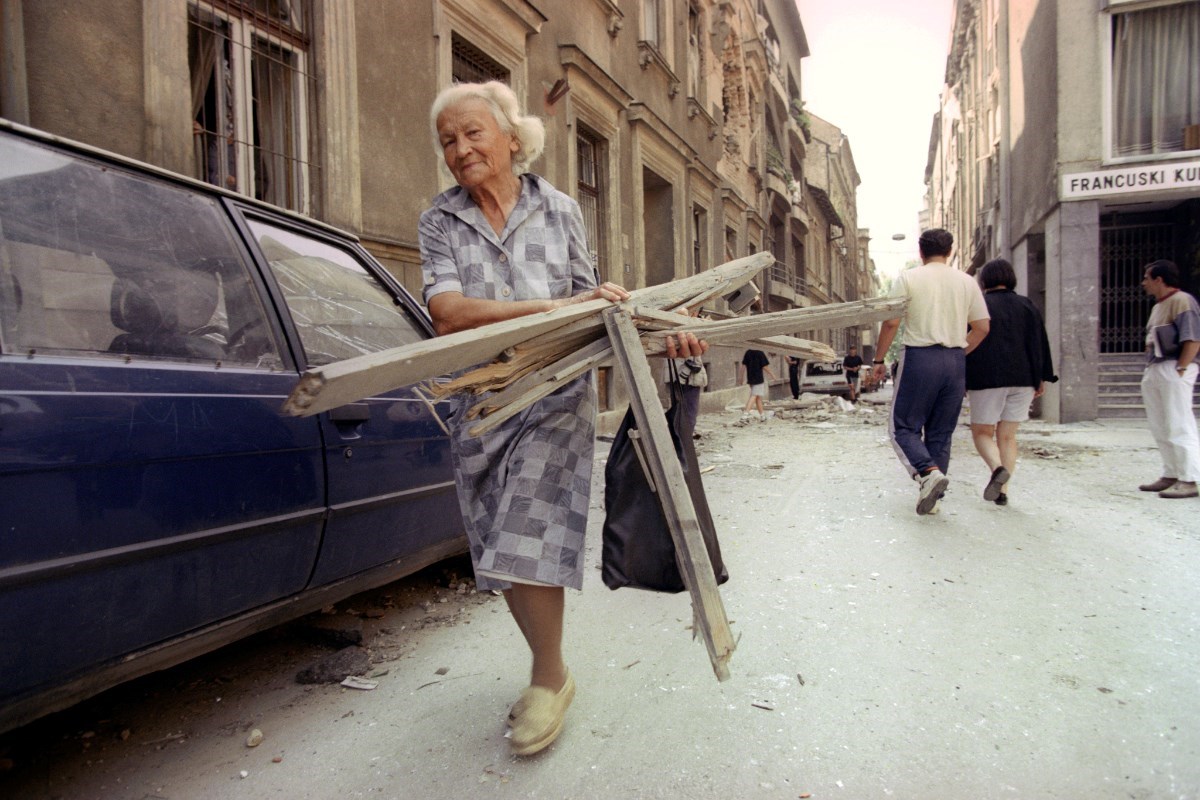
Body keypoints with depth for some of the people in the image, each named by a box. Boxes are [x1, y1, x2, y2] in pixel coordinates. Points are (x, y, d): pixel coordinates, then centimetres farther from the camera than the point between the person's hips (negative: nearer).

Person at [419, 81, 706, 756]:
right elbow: (446, 313, -16)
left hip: (556, 396, -2)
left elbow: (592, 306, 7)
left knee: (527, 542, -11)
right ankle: (549, 670, 31)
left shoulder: (560, 210, 3)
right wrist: (551, 306, -26)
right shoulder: (440, 223, 1)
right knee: (503, 554, 9)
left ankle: (551, 679, 12)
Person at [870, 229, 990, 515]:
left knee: (903, 427, 4)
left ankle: (929, 472, -20)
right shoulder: (967, 282, 10)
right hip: (955, 362, 4)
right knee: (940, 432, 11)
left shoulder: (907, 278, -1)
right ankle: (932, 495, 13)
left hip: (920, 357, -4)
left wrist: (878, 359, 4)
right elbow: (982, 328, 9)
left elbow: (891, 322, -6)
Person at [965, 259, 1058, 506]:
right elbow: (1040, 344, 7)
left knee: (982, 432, 7)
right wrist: (1041, 379, 11)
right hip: (1022, 379, 4)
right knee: (1007, 435, 10)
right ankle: (1002, 491, 5)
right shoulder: (1026, 306, 9)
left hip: (986, 379, -4)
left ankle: (998, 468, -21)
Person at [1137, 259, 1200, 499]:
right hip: (1153, 371, 10)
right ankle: (1171, 475, 20)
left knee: (1179, 427, -8)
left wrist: (1180, 369, -19)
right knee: (1160, 428, 12)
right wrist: (1150, 370, 13)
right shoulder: (1158, 306, 20)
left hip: (1173, 371, -10)